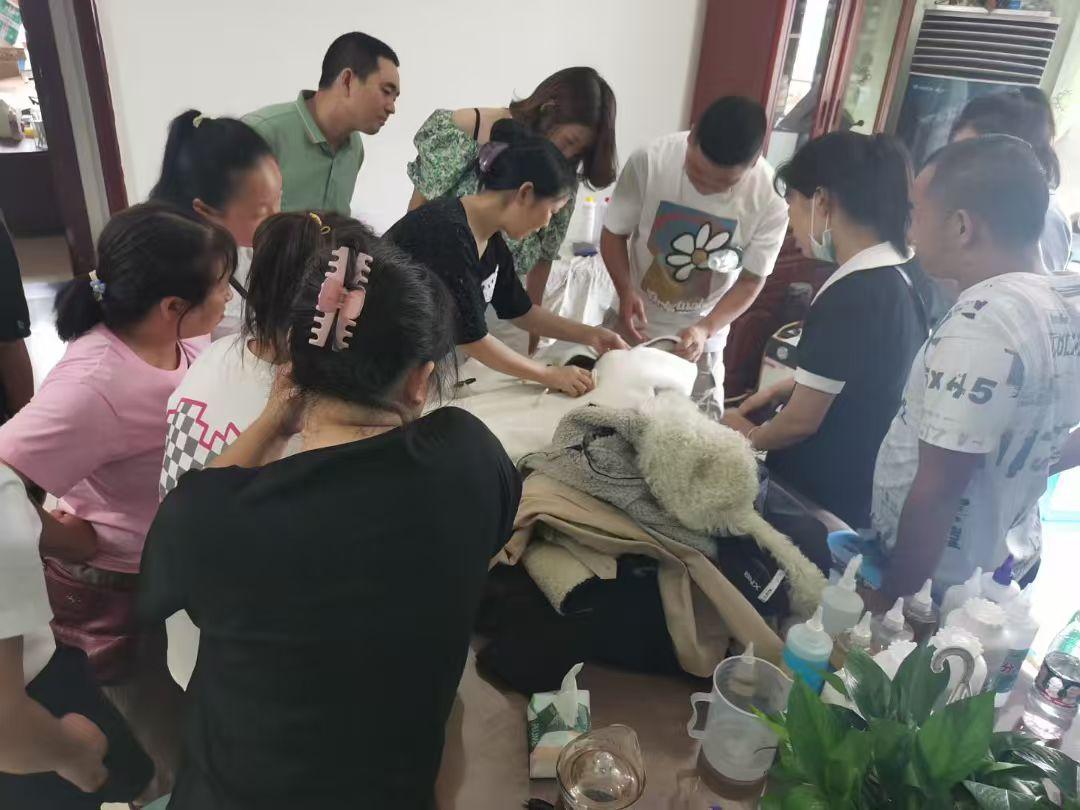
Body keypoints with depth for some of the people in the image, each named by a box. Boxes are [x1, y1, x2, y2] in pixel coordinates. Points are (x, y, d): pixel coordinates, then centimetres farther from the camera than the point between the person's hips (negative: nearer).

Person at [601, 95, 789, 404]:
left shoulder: (771, 197, -21)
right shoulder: (650, 160, -22)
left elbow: (751, 280, -10)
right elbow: (614, 234, -8)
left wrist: (706, 328, -26)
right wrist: (626, 292, -25)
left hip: (701, 335, 0)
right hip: (634, 323, 0)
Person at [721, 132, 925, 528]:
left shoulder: (847, 298, -26)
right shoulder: (898, 281, 3)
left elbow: (801, 421, -18)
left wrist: (749, 436, 1)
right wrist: (780, 390, 9)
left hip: (818, 500, -8)